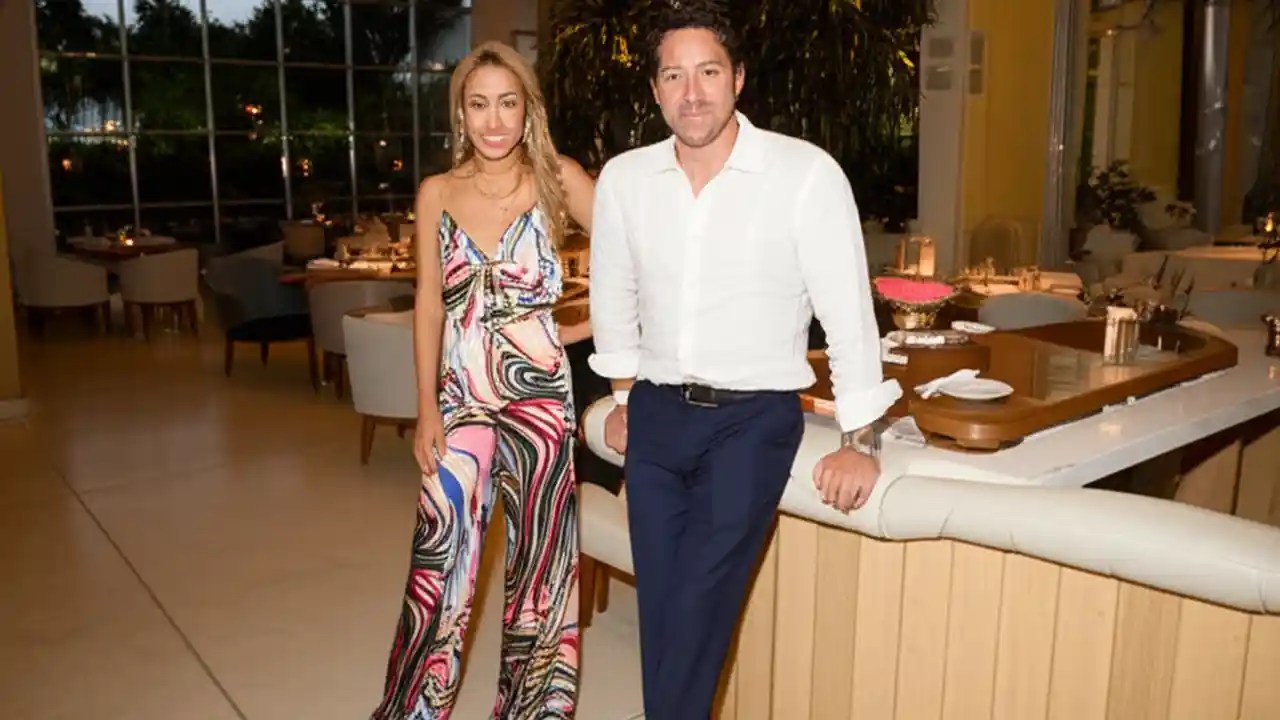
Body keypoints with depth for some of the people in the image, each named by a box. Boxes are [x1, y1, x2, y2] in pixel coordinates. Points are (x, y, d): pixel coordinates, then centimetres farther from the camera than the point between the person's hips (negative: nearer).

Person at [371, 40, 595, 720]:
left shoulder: (557, 179, -2)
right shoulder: (437, 192, 5)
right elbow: (429, 302, 5)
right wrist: (426, 408, 1)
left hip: (539, 393, -1)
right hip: (461, 397, 2)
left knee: (539, 560, 10)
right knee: (439, 564, 5)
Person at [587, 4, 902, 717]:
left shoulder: (807, 174, -14)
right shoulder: (624, 178, 0)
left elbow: (848, 309, -11)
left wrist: (861, 443, -10)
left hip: (754, 418, -4)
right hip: (656, 414, 4)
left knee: (697, 609, -8)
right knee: (661, 607, 9)